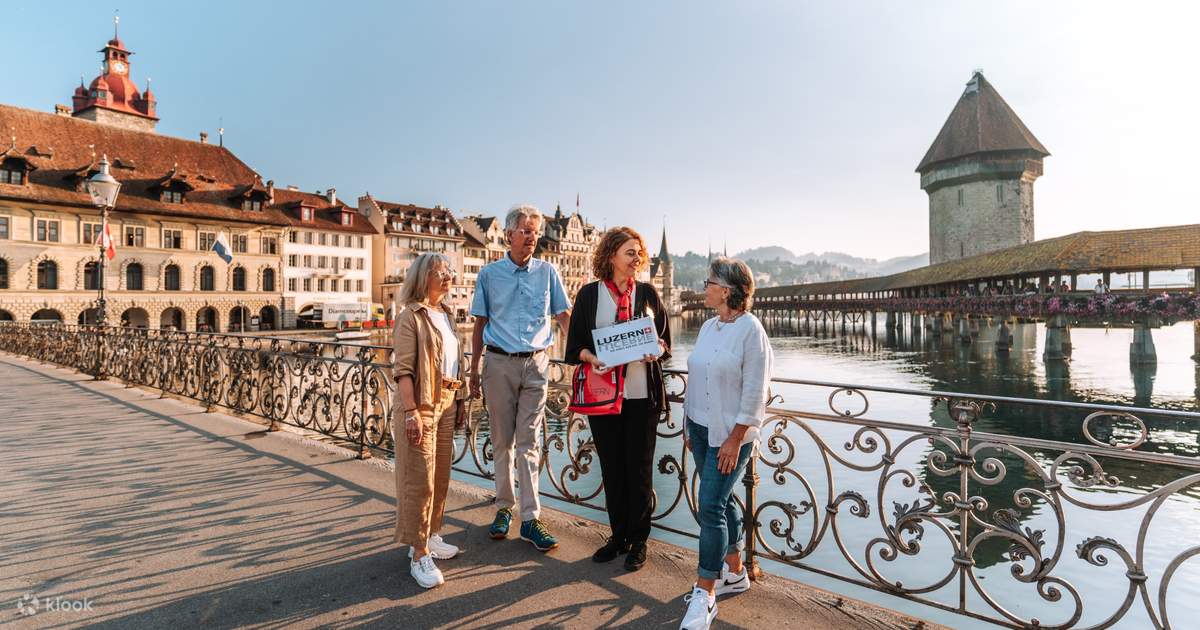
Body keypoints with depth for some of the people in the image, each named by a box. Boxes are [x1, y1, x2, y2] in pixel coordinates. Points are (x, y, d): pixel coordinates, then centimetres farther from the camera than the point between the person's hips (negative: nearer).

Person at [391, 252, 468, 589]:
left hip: (446, 402, 8)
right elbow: (402, 368, -15)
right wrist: (411, 411, -22)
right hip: (421, 404, -8)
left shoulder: (445, 314, 13)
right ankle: (419, 554, 9)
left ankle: (429, 536, 32)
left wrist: (460, 401, 14)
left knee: (441, 476, 16)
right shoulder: (411, 316, -10)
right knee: (420, 481, -1)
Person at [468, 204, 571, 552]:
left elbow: (564, 316, 5)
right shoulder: (489, 274, 5)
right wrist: (474, 370, 9)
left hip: (536, 364, 0)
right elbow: (480, 324, 9)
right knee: (502, 441, 9)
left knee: (528, 442, 1)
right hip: (499, 363, 1)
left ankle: (530, 519, 6)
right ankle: (504, 507, 24)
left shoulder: (547, 272, 5)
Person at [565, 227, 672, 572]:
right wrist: (594, 357, -17)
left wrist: (657, 350, -14)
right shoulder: (590, 294, 2)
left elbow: (665, 340, 8)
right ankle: (618, 535, 28)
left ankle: (637, 540, 22)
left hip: (642, 392, 0)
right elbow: (576, 345, 2)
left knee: (639, 468, 6)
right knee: (611, 467, 11)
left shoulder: (648, 292, 5)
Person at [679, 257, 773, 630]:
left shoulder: (750, 329, -14)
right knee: (721, 502, 16)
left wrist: (736, 439, -17)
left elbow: (754, 392, -15)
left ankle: (704, 595, 7)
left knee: (710, 508, -7)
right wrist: (688, 426, 14)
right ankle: (734, 573, 33)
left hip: (730, 434, -7)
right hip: (702, 430, 7)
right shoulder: (708, 327, 8)